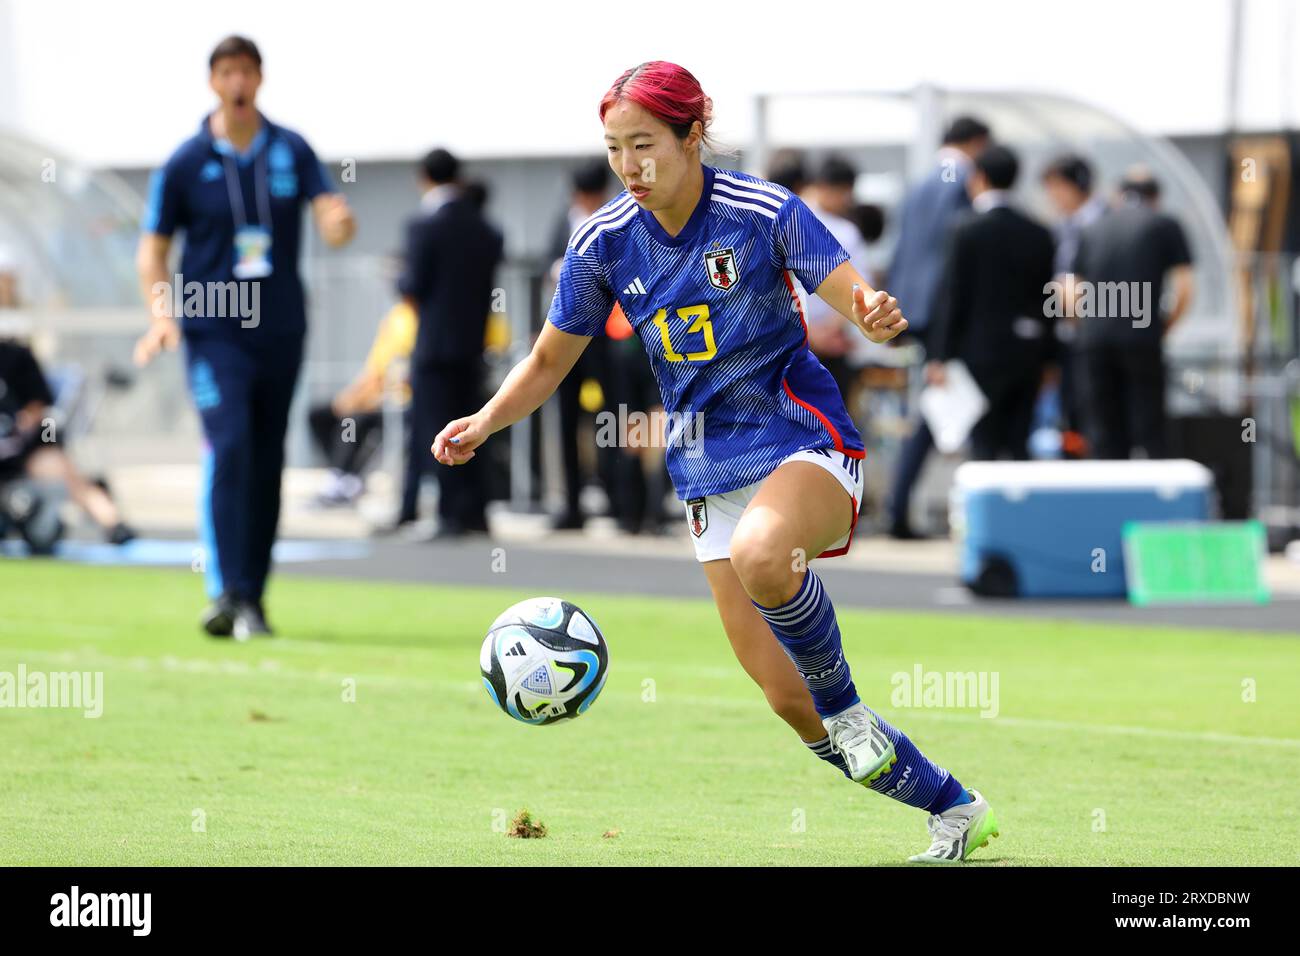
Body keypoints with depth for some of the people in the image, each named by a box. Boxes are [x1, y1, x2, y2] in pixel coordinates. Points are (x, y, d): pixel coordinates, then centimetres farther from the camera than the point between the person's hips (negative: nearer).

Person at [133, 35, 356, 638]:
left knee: (267, 464, 7)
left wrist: (340, 224, -28)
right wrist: (162, 314, -11)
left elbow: (330, 219, -3)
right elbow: (153, 248, 5)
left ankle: (252, 599, 16)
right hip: (213, 331, -3)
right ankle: (228, 594, -23)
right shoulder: (185, 163, 0)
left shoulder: (292, 151, 6)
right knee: (228, 448, -20)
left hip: (281, 329, 3)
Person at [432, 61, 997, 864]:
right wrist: (484, 422, -6)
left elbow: (859, 299, -15)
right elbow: (550, 362, 10)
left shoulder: (763, 212, -12)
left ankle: (845, 704, -13)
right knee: (786, 698, -1)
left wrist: (876, 315, -38)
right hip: (708, 465, 5)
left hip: (802, 439, -5)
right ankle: (953, 810, 17)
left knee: (759, 555, -40)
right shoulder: (605, 242, 0)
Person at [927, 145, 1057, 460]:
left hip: (982, 352, -5)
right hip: (1028, 356, 5)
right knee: (1018, 444, 9)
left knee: (984, 446, -3)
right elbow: (1047, 298, 9)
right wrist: (1046, 356, 16)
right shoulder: (1038, 234, 6)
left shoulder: (967, 231, -9)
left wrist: (939, 356, -6)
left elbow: (952, 295, -9)